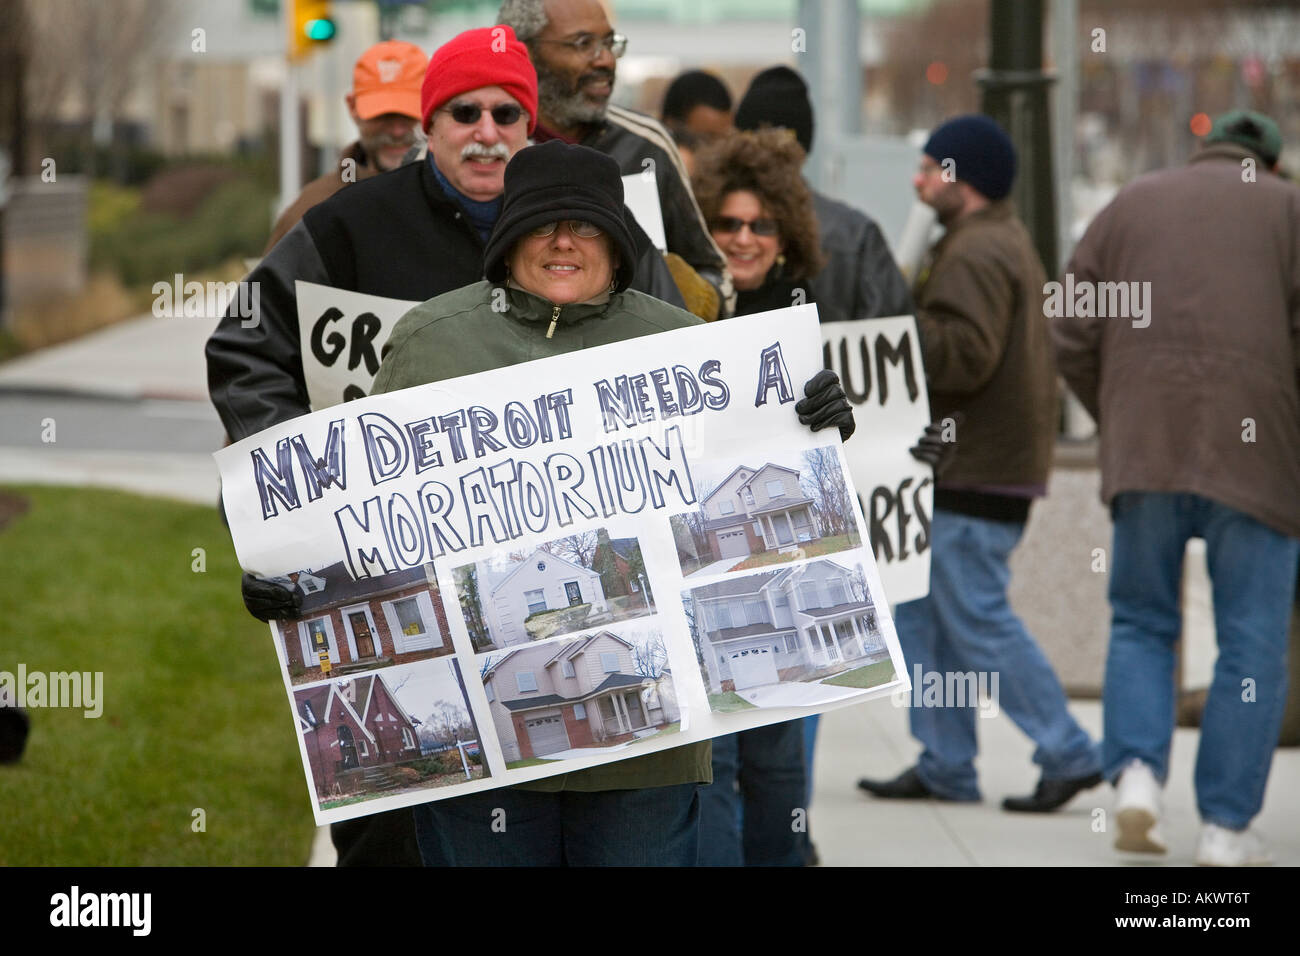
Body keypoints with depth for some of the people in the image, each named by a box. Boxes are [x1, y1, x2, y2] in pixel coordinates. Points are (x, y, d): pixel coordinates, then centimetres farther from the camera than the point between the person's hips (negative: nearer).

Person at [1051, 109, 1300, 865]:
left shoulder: (1130, 205, 17)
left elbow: (1074, 334, 11)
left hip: (1144, 447, 3)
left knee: (1141, 622, 15)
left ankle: (1136, 768, -7)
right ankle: (1227, 825, 0)